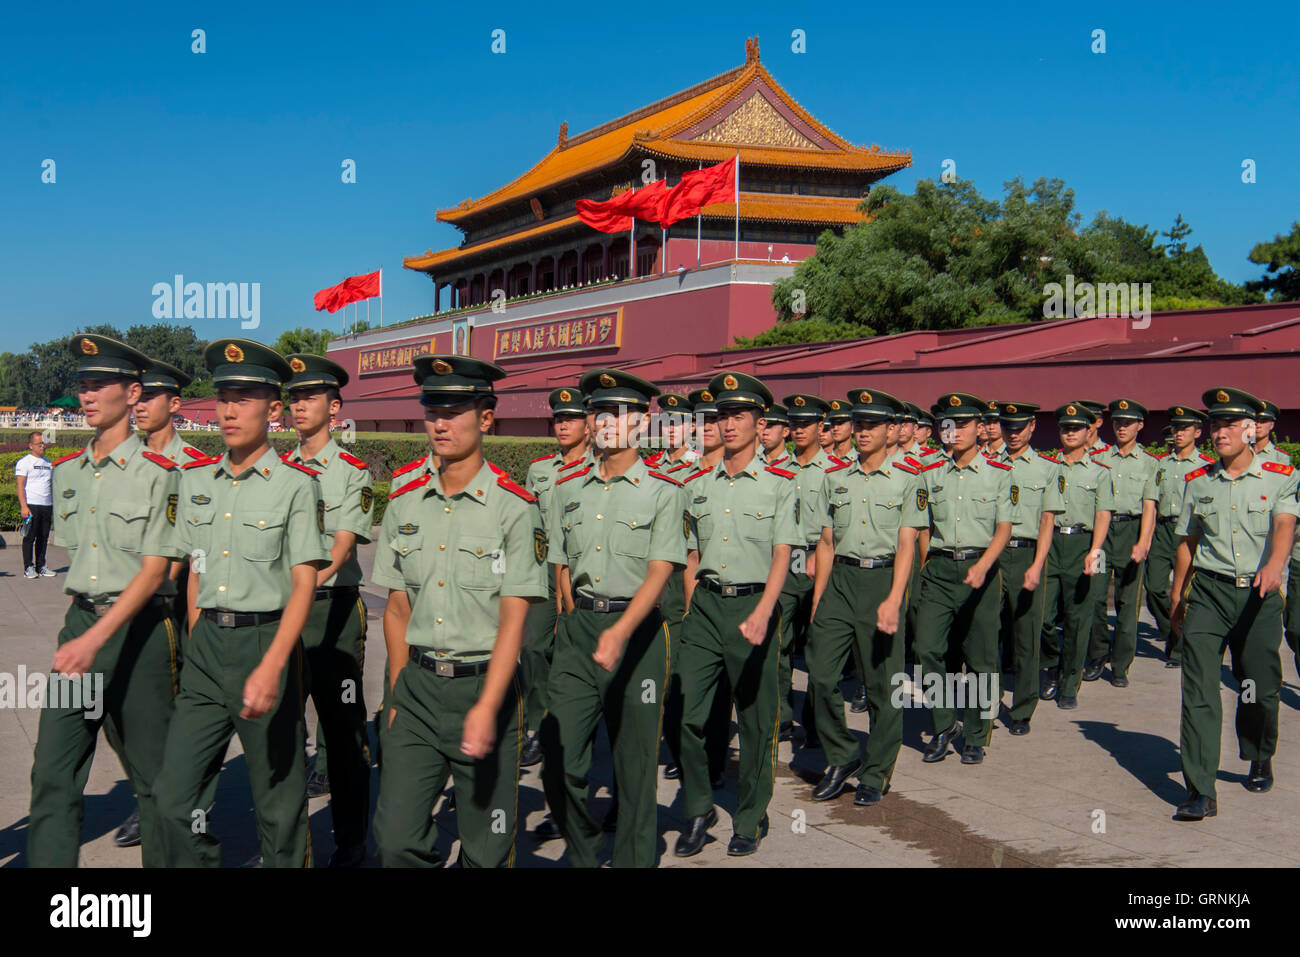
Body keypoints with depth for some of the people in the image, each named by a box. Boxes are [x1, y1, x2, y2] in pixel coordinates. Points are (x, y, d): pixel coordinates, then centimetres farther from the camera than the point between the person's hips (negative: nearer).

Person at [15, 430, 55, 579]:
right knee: (30, 537, -4)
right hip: (31, 505, -6)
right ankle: (28, 568, 1)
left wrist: (55, 507, 17)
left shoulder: (48, 463, 20)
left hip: (47, 505, 6)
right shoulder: (24, 462, 0)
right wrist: (23, 506, -16)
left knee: (44, 537, 6)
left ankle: (41, 567, 13)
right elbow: (20, 485, -7)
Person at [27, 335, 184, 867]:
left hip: (139, 629, -5)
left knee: (152, 775, 5)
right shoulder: (67, 472, 10)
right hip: (80, 622, 5)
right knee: (52, 772, -1)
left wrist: (96, 638, -23)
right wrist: (81, 623, 16)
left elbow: (154, 571, -14)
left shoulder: (157, 473, -9)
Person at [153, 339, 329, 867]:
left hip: (266, 640, -4)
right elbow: (196, 571, 17)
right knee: (175, 795, 1)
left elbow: (304, 585, -12)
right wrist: (197, 645, 11)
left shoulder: (296, 485, -6)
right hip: (206, 645, 5)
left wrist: (271, 667, -22)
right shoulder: (196, 480, 10)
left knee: (278, 799, 4)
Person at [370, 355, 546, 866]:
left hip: (484, 687, -3)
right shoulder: (403, 503, 7)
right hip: (417, 688, 4)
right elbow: (397, 608, 12)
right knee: (395, 838, -3)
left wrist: (486, 708, -20)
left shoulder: (514, 508, -8)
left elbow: (513, 619, -12)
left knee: (486, 851, 6)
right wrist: (399, 696, 9)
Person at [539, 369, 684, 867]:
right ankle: (583, 854, 21)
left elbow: (659, 573, -12)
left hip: (637, 630, -3)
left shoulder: (663, 491, -3)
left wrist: (620, 631, -25)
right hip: (578, 626, 3)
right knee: (559, 762, -2)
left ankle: (633, 860, 21)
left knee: (635, 765, 5)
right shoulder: (568, 489, 10)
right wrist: (581, 622, 9)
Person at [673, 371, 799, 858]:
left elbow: (781, 555, -8)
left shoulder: (779, 485, -1)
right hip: (705, 605, 3)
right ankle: (697, 811, 16)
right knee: (686, 714, -3)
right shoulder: (697, 485, 10)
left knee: (756, 720, 6)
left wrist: (762, 614, -22)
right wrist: (693, 611, 8)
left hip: (753, 605, -3)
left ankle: (750, 819, 22)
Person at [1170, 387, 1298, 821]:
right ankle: (1200, 792, -9)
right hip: (1208, 591, 1)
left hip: (1259, 595, -1)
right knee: (1199, 690, -9)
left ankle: (1259, 762, 39)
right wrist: (1176, 599, 18)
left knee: (1260, 687, 9)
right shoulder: (1198, 483, 9)